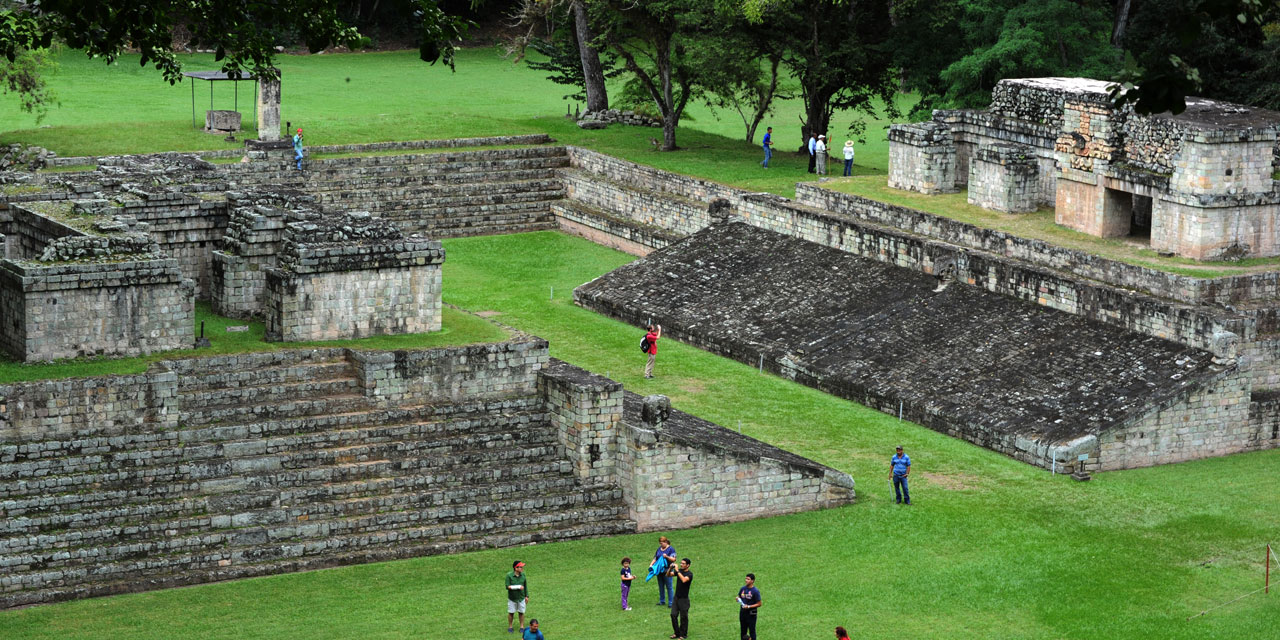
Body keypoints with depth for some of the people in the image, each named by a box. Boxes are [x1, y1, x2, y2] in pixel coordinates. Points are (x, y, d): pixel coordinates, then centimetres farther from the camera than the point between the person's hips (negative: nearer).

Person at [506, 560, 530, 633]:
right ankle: (510, 626, 25)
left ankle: (522, 627, 24)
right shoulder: (509, 575, -18)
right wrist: (518, 587, -26)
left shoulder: (523, 575, -6)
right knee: (511, 613, 9)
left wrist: (526, 596, 6)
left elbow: (525, 586, 4)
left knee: (521, 612, 10)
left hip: (521, 598, 2)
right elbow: (508, 587, -21)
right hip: (512, 598, -2)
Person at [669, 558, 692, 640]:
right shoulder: (679, 571, 6)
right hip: (676, 597, 6)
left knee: (683, 617, 2)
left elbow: (684, 580, -32)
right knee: (673, 615, 5)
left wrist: (677, 571, -29)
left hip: (684, 599, -6)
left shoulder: (689, 574, -13)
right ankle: (677, 633, 19)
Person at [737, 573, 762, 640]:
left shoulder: (755, 591, -14)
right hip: (742, 612, 6)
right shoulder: (743, 588, 3)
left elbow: (759, 604, -12)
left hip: (751, 613, -6)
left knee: (752, 631, 0)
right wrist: (738, 599, -7)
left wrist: (749, 606, -22)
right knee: (743, 630, 16)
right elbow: (739, 597, 18)